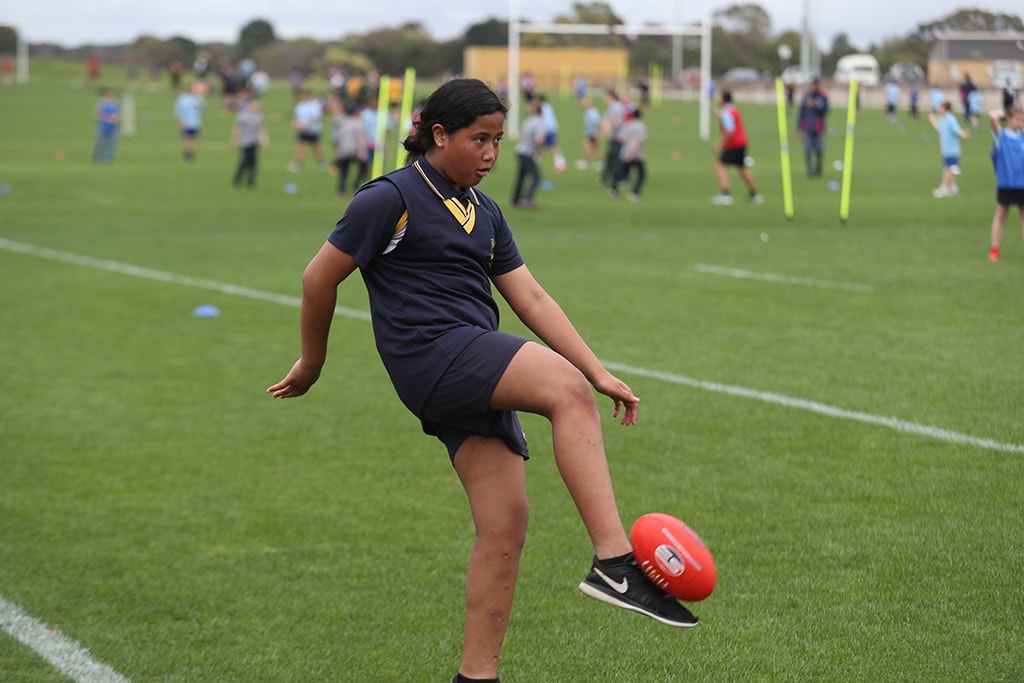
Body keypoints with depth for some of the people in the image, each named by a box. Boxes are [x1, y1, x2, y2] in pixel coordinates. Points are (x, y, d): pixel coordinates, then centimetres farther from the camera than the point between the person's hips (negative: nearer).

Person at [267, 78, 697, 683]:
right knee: (566, 387, -29)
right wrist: (311, 366, 10)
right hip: (432, 355, -8)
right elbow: (320, 279, 1)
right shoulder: (391, 199, -3)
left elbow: (531, 299, 17)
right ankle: (614, 562, -38)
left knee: (506, 522, -2)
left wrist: (600, 372, 9)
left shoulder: (484, 212, 20)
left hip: (480, 375, 8)